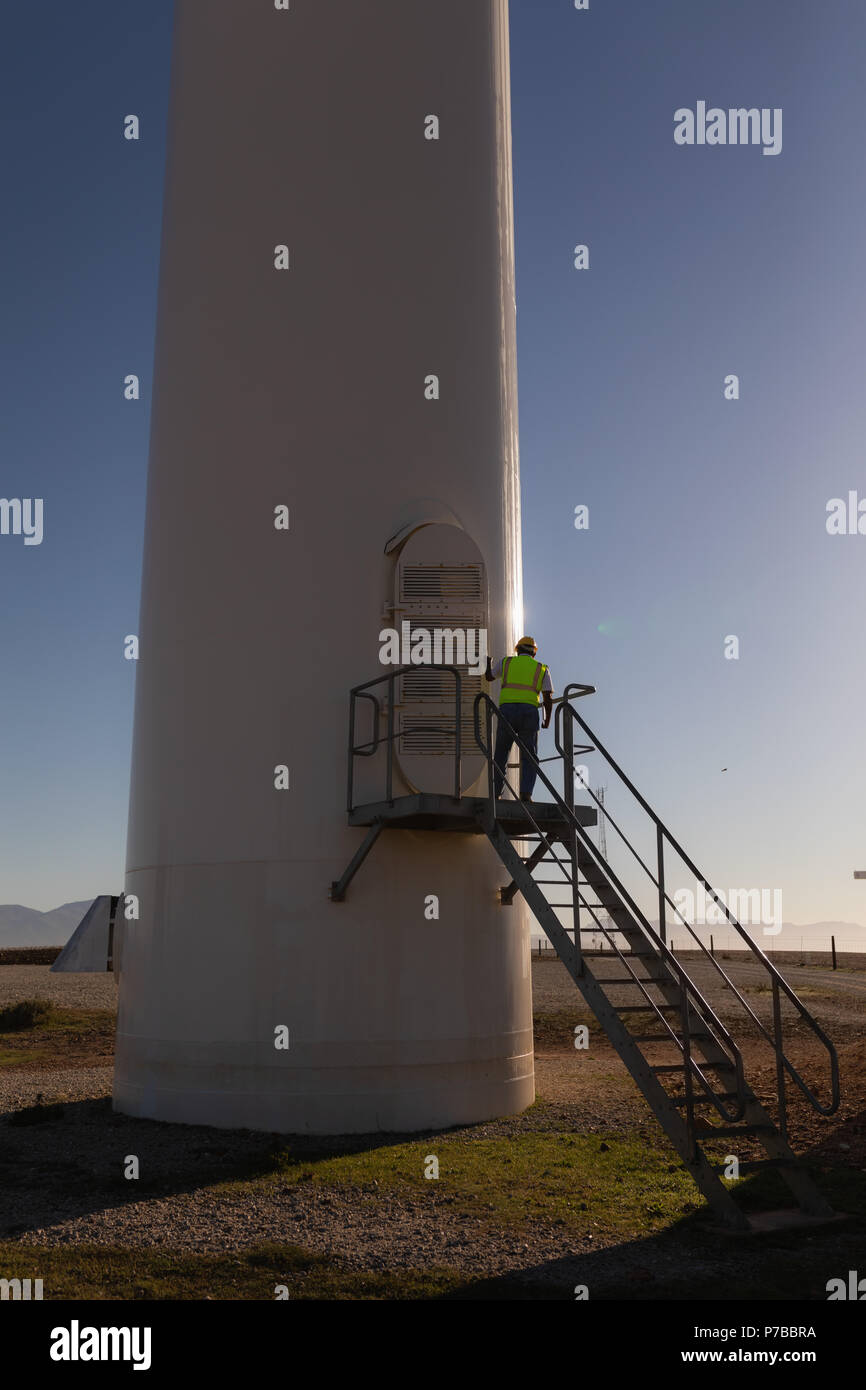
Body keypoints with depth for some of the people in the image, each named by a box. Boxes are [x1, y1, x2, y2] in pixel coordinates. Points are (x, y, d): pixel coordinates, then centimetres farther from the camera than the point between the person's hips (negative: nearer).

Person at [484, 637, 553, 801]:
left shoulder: (506, 662, 16)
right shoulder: (542, 669, 15)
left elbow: (489, 677, 33)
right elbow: (548, 698, 7)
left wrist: (488, 663, 54)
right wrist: (547, 720, 21)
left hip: (506, 710, 1)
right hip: (529, 713, 0)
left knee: (501, 754, 13)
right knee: (530, 758, 5)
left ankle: (495, 793, 9)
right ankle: (526, 793, -13)